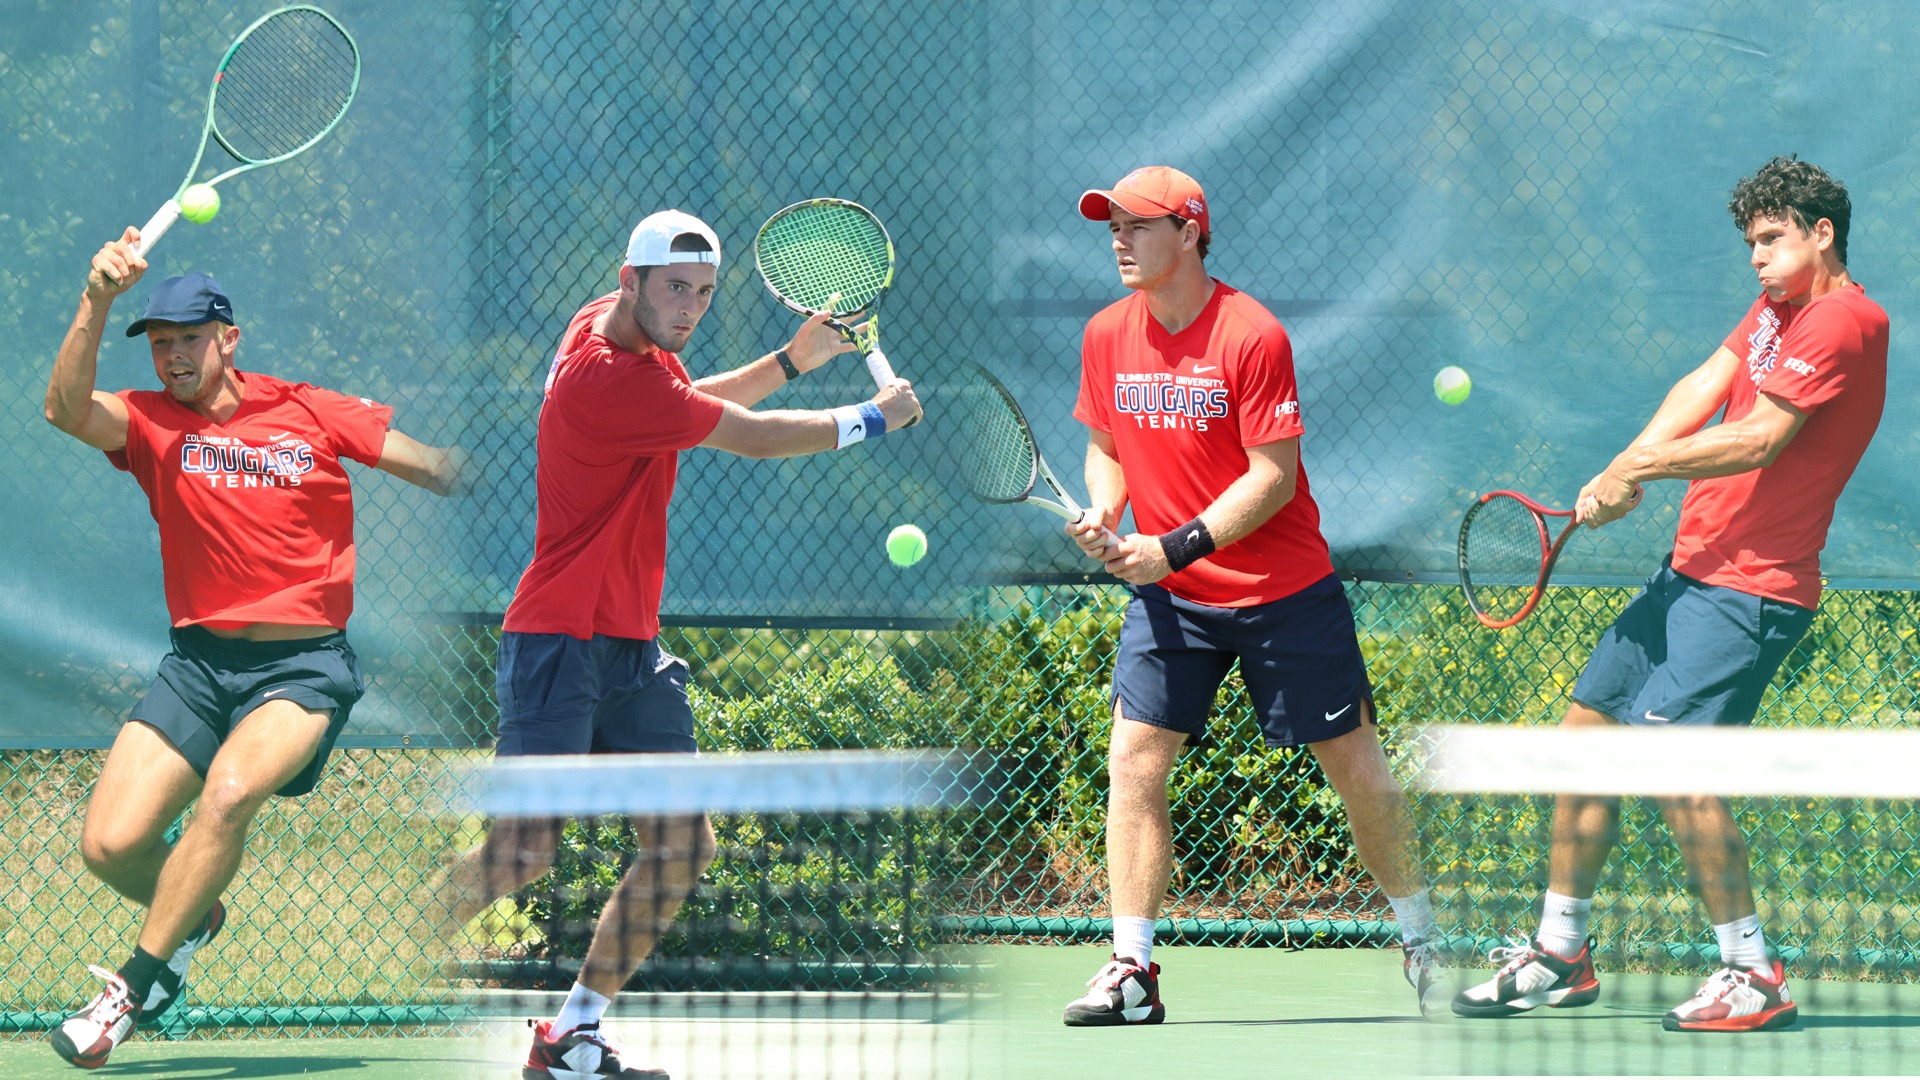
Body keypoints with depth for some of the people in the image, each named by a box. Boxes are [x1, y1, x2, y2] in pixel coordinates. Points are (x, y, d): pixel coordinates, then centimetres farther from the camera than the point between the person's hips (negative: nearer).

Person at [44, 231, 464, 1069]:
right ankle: (193, 917, 25)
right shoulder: (152, 424, 3)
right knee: (110, 847, -11)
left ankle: (137, 986, -17)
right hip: (198, 662, 3)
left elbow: (440, 469, 9)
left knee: (230, 790, -31)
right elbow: (66, 408, -19)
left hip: (306, 664, -3)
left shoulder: (310, 413, 2)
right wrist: (98, 299, -31)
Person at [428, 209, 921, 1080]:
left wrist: (791, 361, 21)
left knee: (681, 847, 2)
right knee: (525, 847, -20)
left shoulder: (635, 342, 10)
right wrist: (870, 418, 0)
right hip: (561, 641, -10)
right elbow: (750, 437, -13)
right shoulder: (603, 376, -20)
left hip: (632, 648, 10)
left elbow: (697, 409, 33)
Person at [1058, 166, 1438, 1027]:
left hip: (1284, 591, -4)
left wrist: (1177, 547, -24)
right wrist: (1103, 510, -8)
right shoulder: (1107, 336, 0)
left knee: (1354, 764, 4)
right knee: (1134, 761, -9)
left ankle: (1424, 945, 21)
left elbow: (1274, 477, -17)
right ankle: (1132, 971, -6)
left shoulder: (1252, 336, -17)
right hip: (1169, 597, 4)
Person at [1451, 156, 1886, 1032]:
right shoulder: (1775, 308, 17)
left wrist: (1639, 466, -16)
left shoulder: (1841, 322, -14)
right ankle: (1559, 953, 21)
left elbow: (1760, 438, -22)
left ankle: (1752, 975, -11)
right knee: (1587, 731, 11)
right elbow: (1704, 388, 5)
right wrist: (1626, 473, -11)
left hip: (1751, 589, -10)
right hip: (1690, 568, 10)